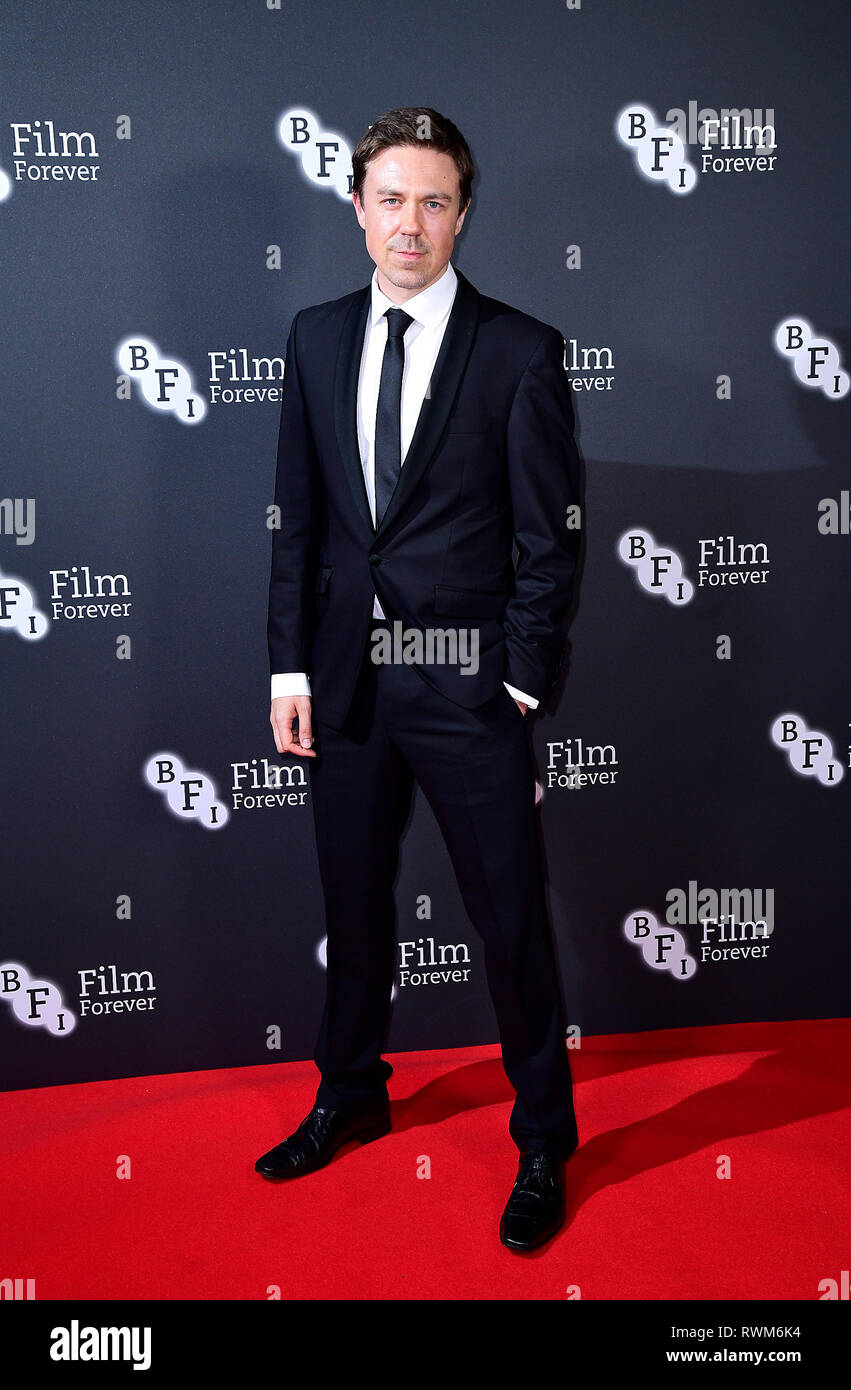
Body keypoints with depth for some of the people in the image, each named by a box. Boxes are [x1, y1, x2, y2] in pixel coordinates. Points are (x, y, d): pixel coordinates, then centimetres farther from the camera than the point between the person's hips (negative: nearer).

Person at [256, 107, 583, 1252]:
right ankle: (351, 1098, 40)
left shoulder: (521, 352, -5)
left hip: (467, 682, -4)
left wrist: (525, 684, -9)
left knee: (512, 920, 5)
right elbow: (299, 514, 8)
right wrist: (291, 663, 3)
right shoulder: (317, 339, 8)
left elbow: (550, 539, -5)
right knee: (353, 902, 17)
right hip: (344, 675, 4)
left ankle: (544, 1145, 25)